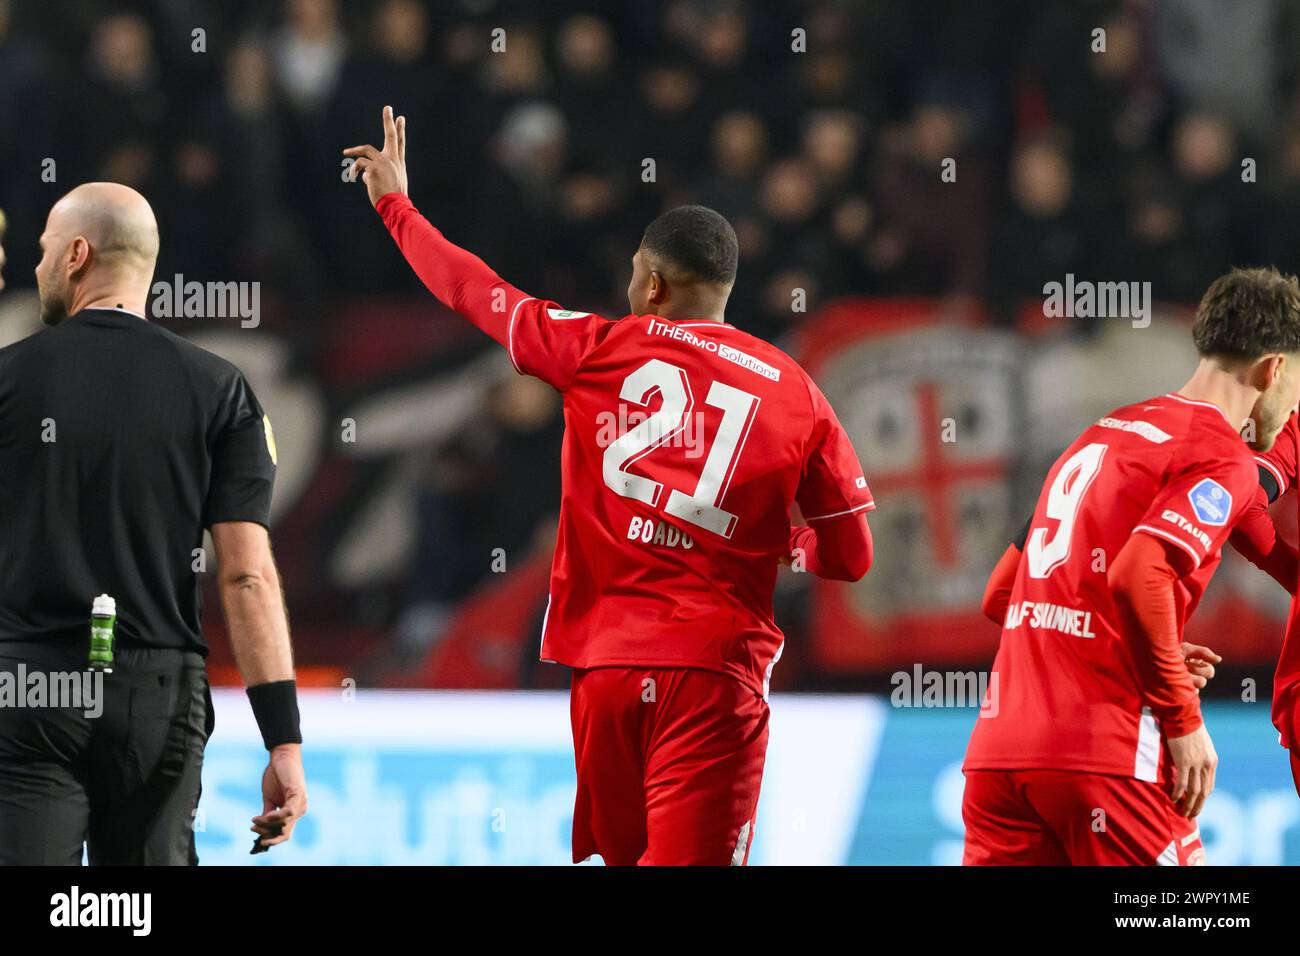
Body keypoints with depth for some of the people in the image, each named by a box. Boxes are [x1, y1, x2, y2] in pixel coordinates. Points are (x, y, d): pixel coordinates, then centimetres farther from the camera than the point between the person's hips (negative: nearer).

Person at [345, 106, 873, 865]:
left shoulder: (597, 351, 3)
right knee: (689, 858, -9)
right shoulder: (797, 395, 3)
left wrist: (395, 203, 33)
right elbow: (850, 558, 8)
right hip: (718, 670, -2)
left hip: (606, 662, 2)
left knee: (625, 853, 16)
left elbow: (474, 291, 17)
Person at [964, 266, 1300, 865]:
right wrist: (1183, 720, -12)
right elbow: (1138, 577, -21)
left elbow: (1000, 597, 25)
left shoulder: (1102, 435, 22)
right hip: (1102, 754, -8)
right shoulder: (1221, 456, -4)